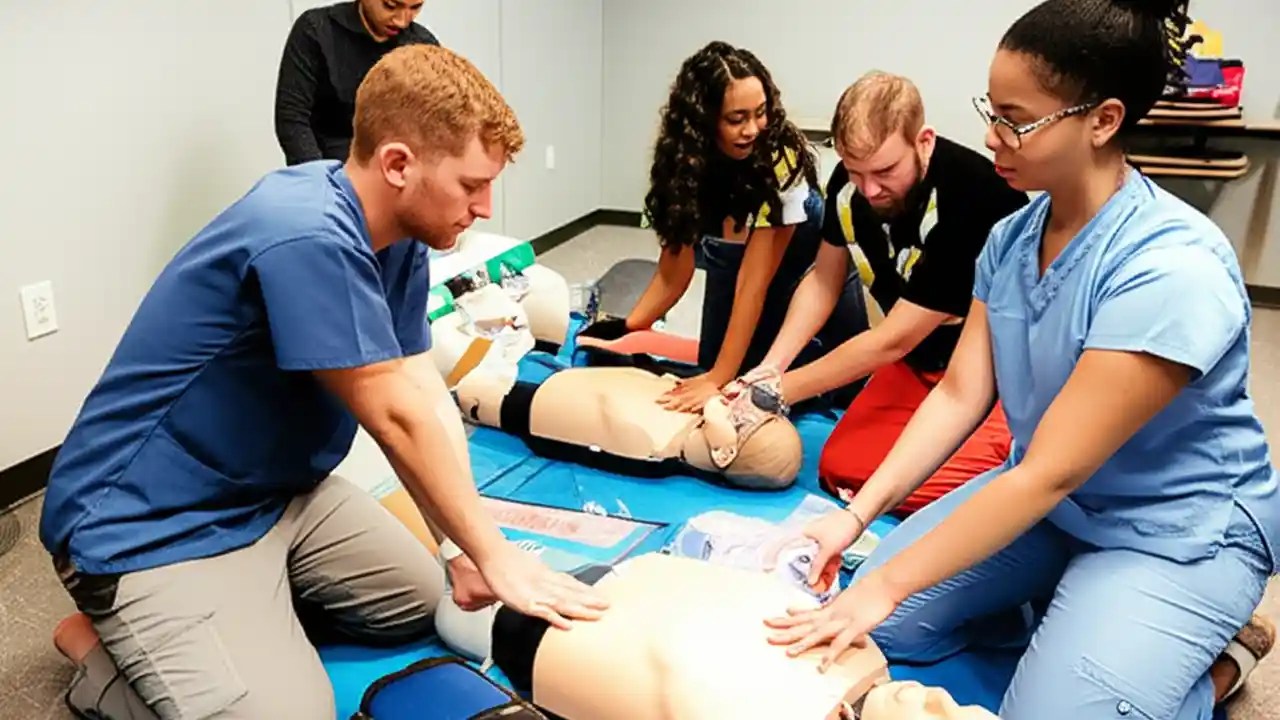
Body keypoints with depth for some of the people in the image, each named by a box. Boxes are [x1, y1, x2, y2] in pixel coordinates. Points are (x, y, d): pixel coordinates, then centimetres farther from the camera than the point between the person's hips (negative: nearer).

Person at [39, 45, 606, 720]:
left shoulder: (398, 237, -2)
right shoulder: (307, 236, -31)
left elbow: (427, 398, -4)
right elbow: (398, 419, -27)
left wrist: (468, 551, -10)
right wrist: (495, 555, -17)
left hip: (275, 493, 9)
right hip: (151, 525, -9)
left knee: (425, 597, 14)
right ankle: (116, 642, 6)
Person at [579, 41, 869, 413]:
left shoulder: (782, 158, -34)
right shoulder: (682, 161, -20)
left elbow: (755, 279, -34)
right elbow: (676, 265, -15)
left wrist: (720, 378, -35)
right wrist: (626, 328, -27)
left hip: (809, 274, -3)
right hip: (731, 268, 4)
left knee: (839, 393, 0)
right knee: (717, 399, 2)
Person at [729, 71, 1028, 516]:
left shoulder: (971, 201, -31)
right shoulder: (851, 182, -12)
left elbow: (893, 340, -26)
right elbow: (824, 280, 3)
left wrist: (779, 391, -20)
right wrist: (768, 370, -11)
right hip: (921, 358, 6)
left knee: (921, 488, -24)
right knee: (840, 468, -10)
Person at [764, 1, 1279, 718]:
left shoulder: (1171, 269, -30)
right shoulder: (1013, 236, -6)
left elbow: (1048, 475, -30)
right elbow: (960, 395, -6)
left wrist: (886, 585, -29)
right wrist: (855, 516, -16)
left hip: (1177, 529, -6)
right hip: (1051, 495, 6)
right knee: (877, 629, -4)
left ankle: (1220, 658, 9)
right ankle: (1068, 599, 15)